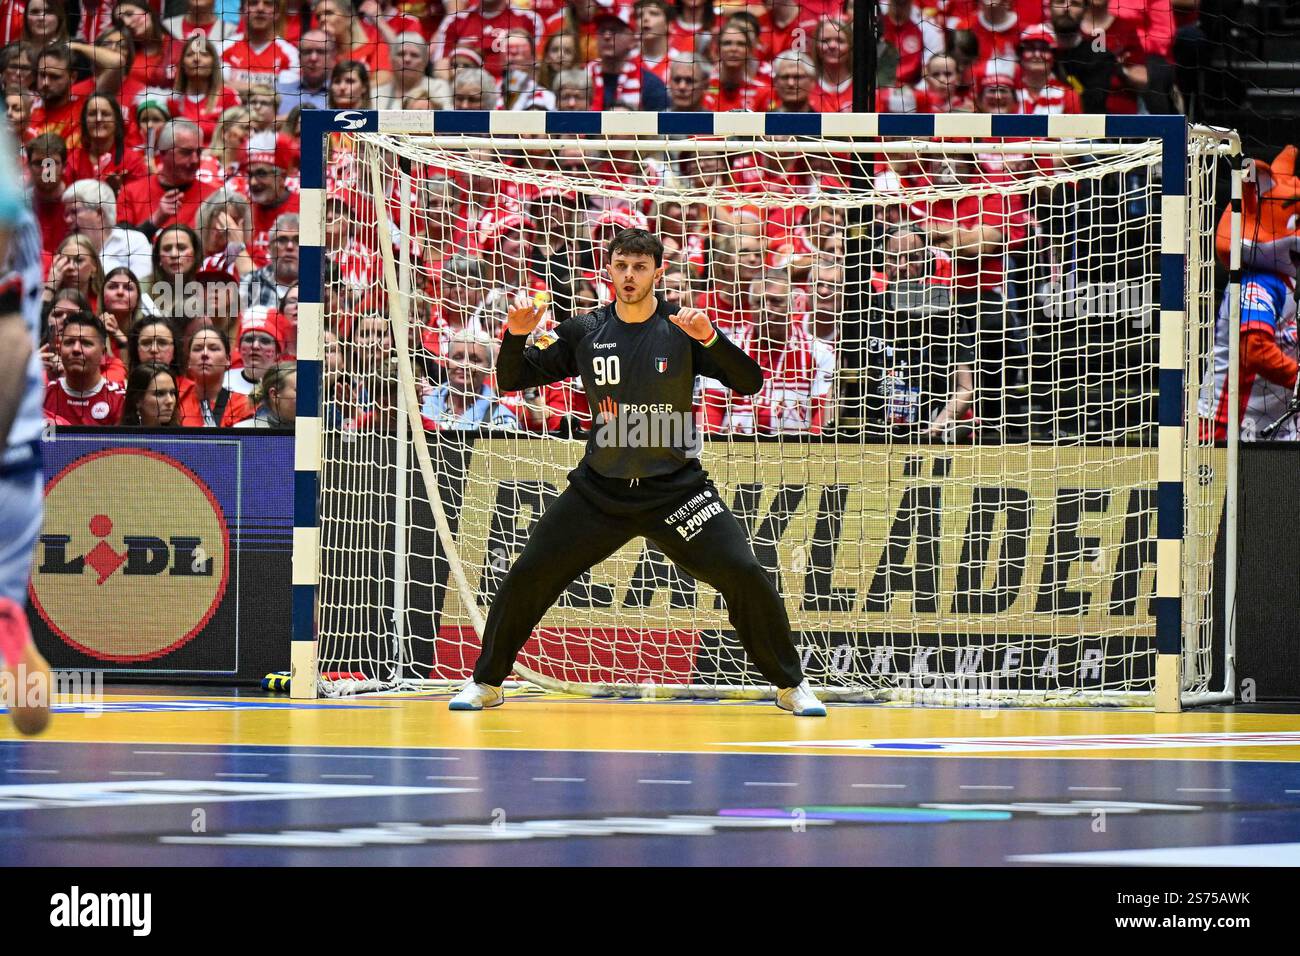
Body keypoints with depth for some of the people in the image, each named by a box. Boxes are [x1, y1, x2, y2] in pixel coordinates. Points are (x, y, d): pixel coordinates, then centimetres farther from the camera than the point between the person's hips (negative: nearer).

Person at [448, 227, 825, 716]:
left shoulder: (681, 329, -8)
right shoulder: (585, 332, -2)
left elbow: (750, 382, -15)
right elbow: (512, 380, 4)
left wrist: (711, 338, -31)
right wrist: (516, 336, -16)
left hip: (676, 488, -2)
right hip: (600, 488, 2)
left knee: (745, 576, -14)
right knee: (528, 576, -3)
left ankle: (790, 685, 3)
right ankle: (486, 682, 16)